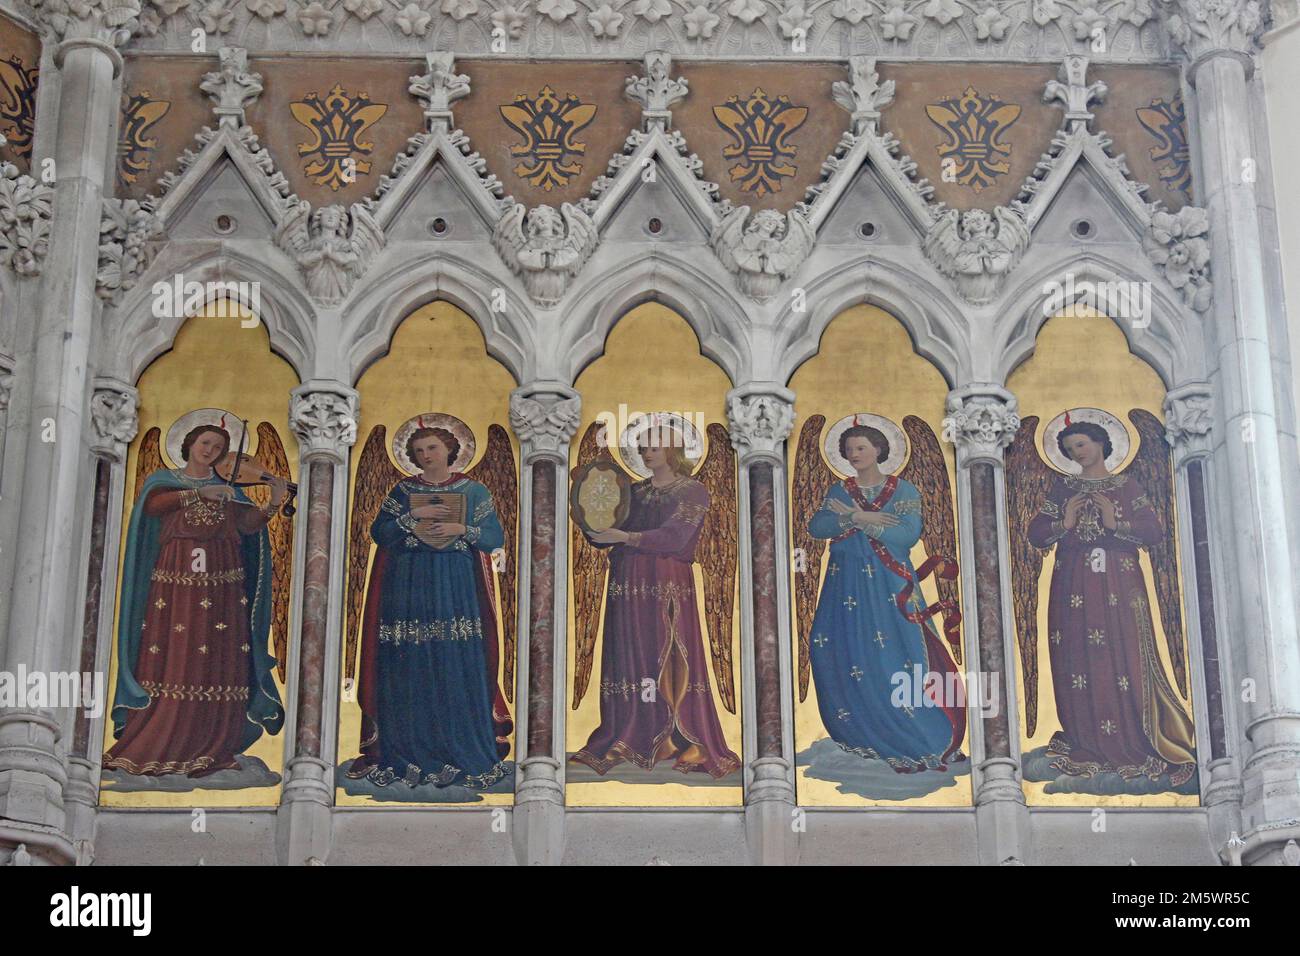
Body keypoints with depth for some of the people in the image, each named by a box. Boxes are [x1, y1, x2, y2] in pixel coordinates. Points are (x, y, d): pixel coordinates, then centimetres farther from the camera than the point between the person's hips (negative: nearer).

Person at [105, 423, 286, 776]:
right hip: (174, 579, -2)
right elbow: (152, 505, -11)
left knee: (218, 661, -4)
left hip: (220, 582, 2)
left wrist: (273, 505, -10)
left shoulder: (226, 487, 17)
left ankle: (211, 748, -2)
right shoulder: (163, 479, 11)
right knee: (170, 657, -7)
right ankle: (156, 744, -3)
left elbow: (248, 525, 7)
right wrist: (199, 494, -18)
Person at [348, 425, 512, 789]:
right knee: (409, 670, -3)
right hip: (409, 589, 1)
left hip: (456, 589, -1)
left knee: (458, 668, -6)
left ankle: (463, 752, 0)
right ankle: (408, 751, 3)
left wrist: (462, 529, -12)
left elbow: (496, 537, 3)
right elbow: (379, 532, 1)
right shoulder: (402, 491, 10)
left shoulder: (473, 491, 8)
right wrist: (414, 517, -12)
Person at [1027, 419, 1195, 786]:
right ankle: (1087, 745, 5)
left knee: (1126, 659, -7)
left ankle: (1136, 743, -1)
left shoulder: (1125, 486, 9)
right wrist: (1063, 524, -10)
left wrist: (1116, 523, -12)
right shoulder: (1063, 488, 13)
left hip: (1119, 583, -1)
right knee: (1080, 661, -2)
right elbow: (1035, 534, 8)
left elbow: (1153, 530, 0)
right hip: (1074, 586, 2)